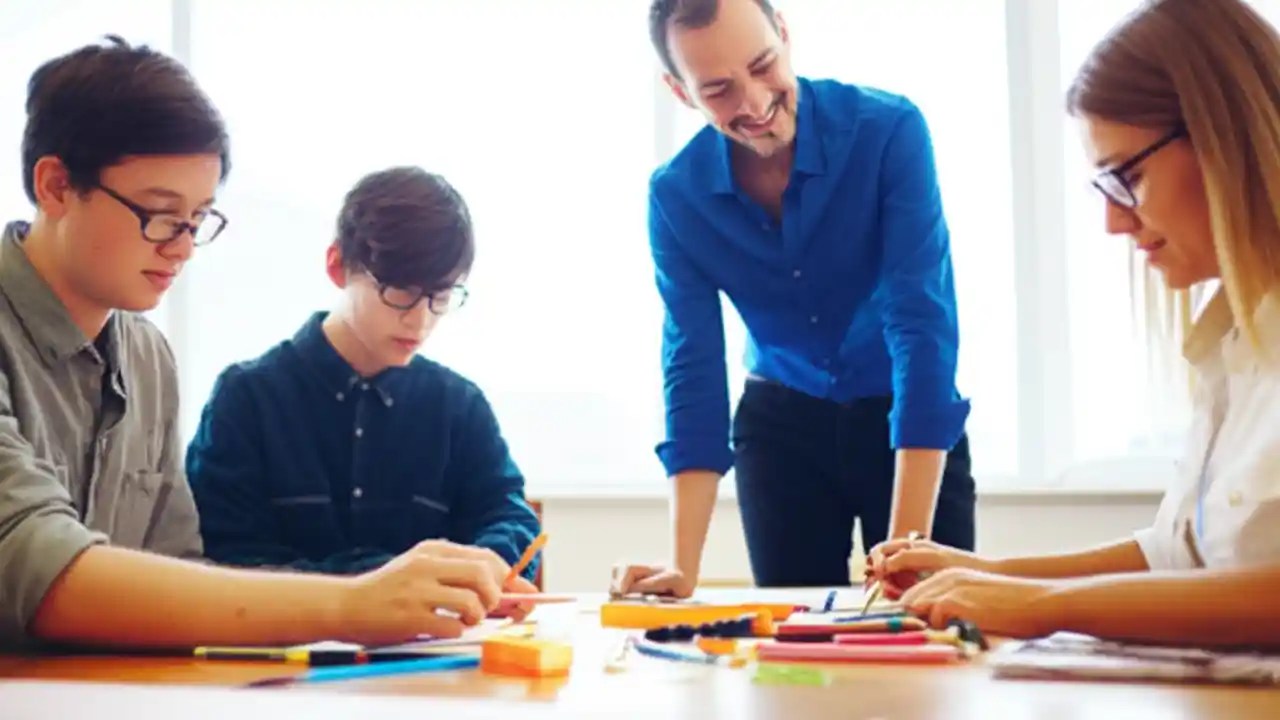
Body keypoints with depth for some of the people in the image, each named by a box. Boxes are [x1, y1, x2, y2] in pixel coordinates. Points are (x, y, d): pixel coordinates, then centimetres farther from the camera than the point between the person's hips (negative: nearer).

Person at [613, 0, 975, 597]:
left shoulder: (890, 131, -24)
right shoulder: (676, 195, -14)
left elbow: (921, 323, -29)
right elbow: (693, 367, -15)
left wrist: (908, 540, -36)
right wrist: (684, 567, -25)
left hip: (910, 422, -2)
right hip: (781, 424, 2)